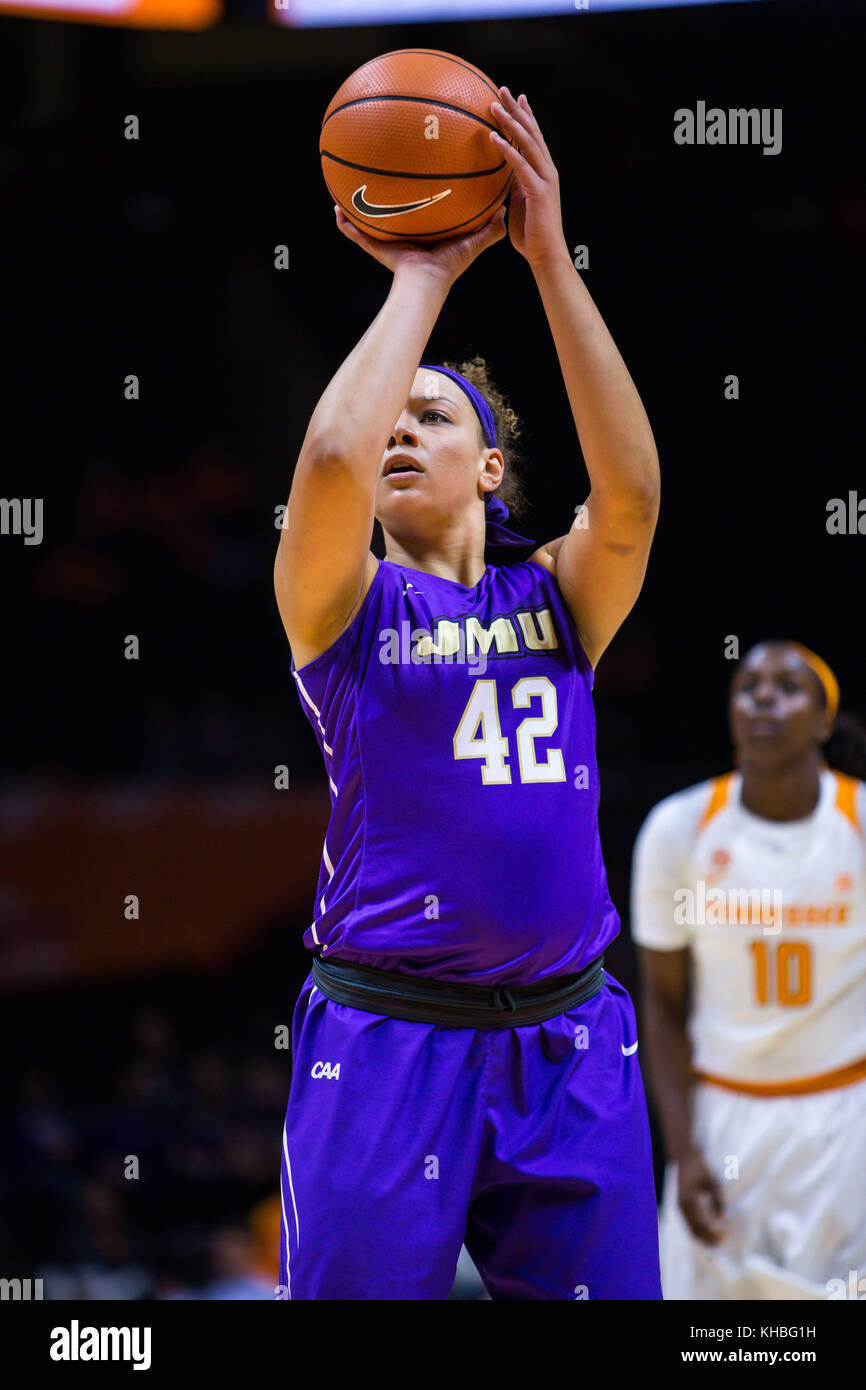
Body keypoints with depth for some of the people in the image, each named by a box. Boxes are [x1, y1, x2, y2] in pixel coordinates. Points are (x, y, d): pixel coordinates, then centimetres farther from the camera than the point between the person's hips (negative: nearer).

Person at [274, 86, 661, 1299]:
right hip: (386, 1041, -3)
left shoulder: (559, 596, 9)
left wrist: (549, 256, -15)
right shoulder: (344, 602, 2)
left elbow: (631, 491, -11)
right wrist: (423, 276, -9)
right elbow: (332, 458, -19)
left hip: (565, 1040, 3)